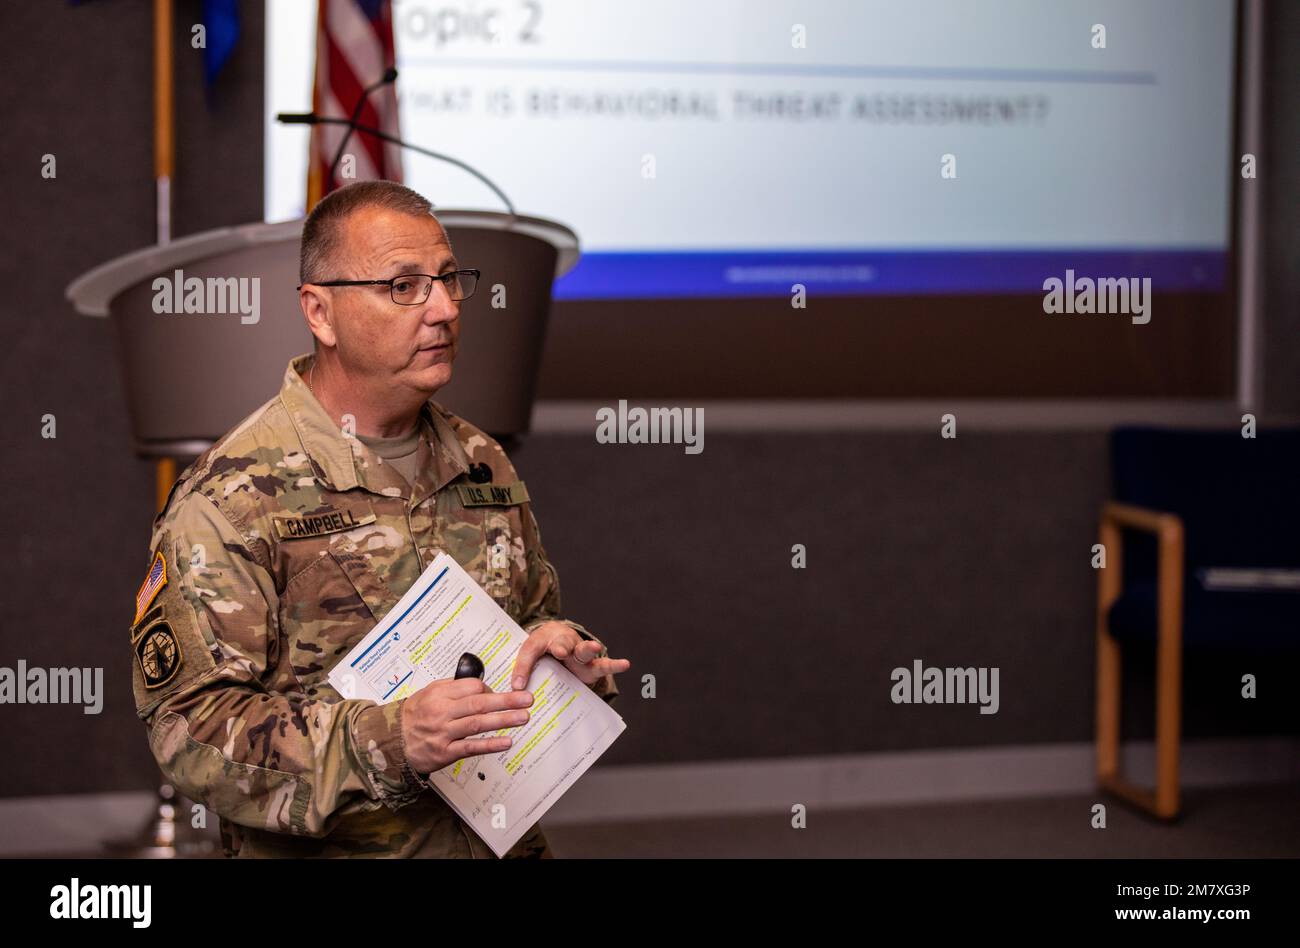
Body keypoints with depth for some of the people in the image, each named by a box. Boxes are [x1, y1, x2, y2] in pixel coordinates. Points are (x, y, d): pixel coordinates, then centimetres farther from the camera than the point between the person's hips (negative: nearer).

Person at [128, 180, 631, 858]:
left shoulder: (483, 464, 5)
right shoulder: (231, 495, -16)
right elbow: (191, 725, -21)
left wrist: (563, 650, -6)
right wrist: (389, 740, -33)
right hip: (334, 853, -5)